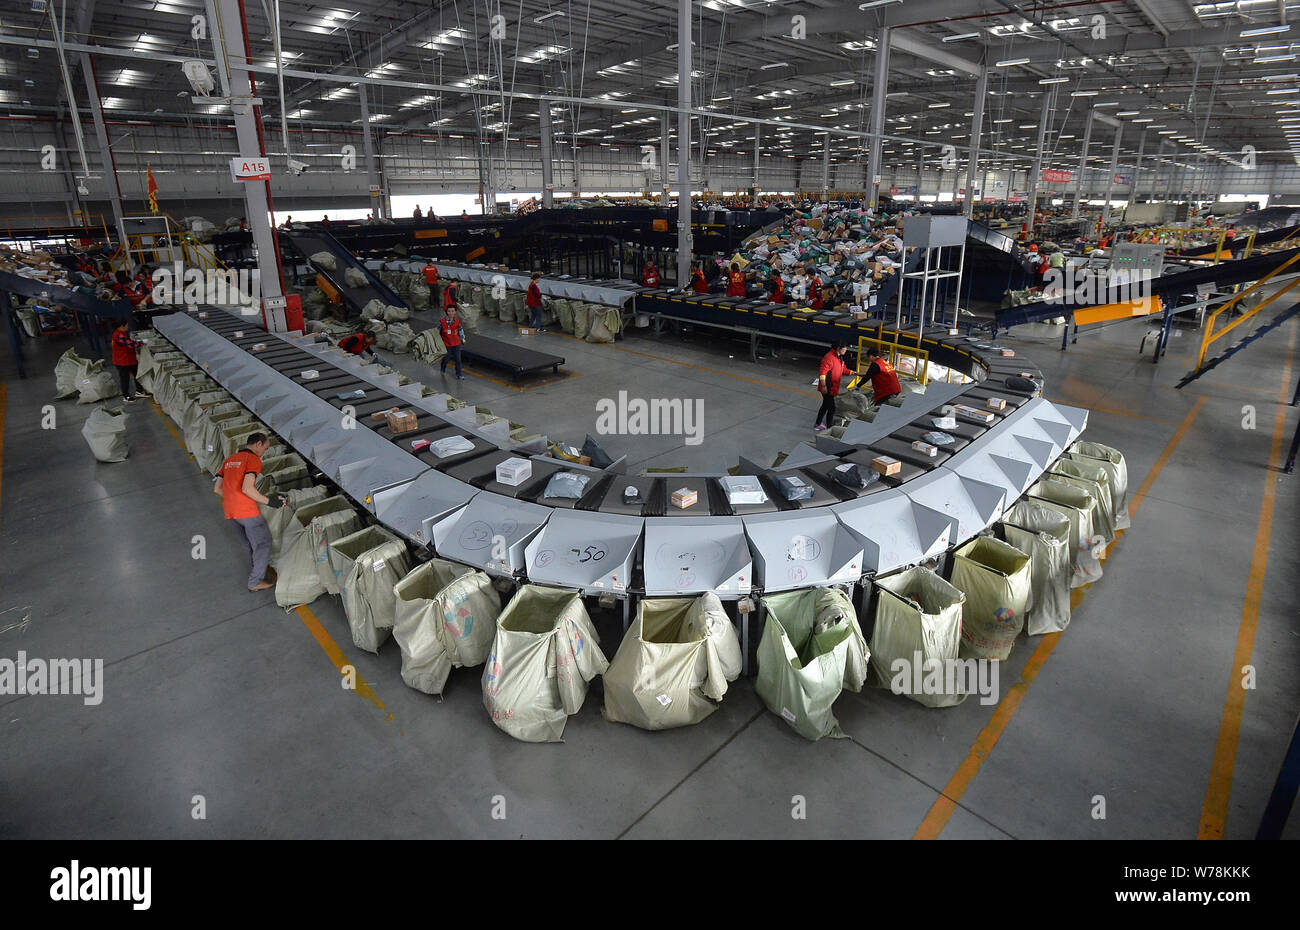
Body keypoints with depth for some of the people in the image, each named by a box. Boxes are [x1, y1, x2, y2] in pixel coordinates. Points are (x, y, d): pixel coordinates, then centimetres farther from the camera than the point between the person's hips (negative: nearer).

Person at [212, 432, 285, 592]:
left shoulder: (229, 460, 17)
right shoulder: (253, 459, -9)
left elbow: (217, 488, 17)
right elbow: (247, 488, -22)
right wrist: (269, 501, -16)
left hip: (230, 511, 8)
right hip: (247, 511, -8)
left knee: (248, 542, 24)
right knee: (263, 543, 3)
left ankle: (257, 568, 41)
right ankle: (256, 582, 8)